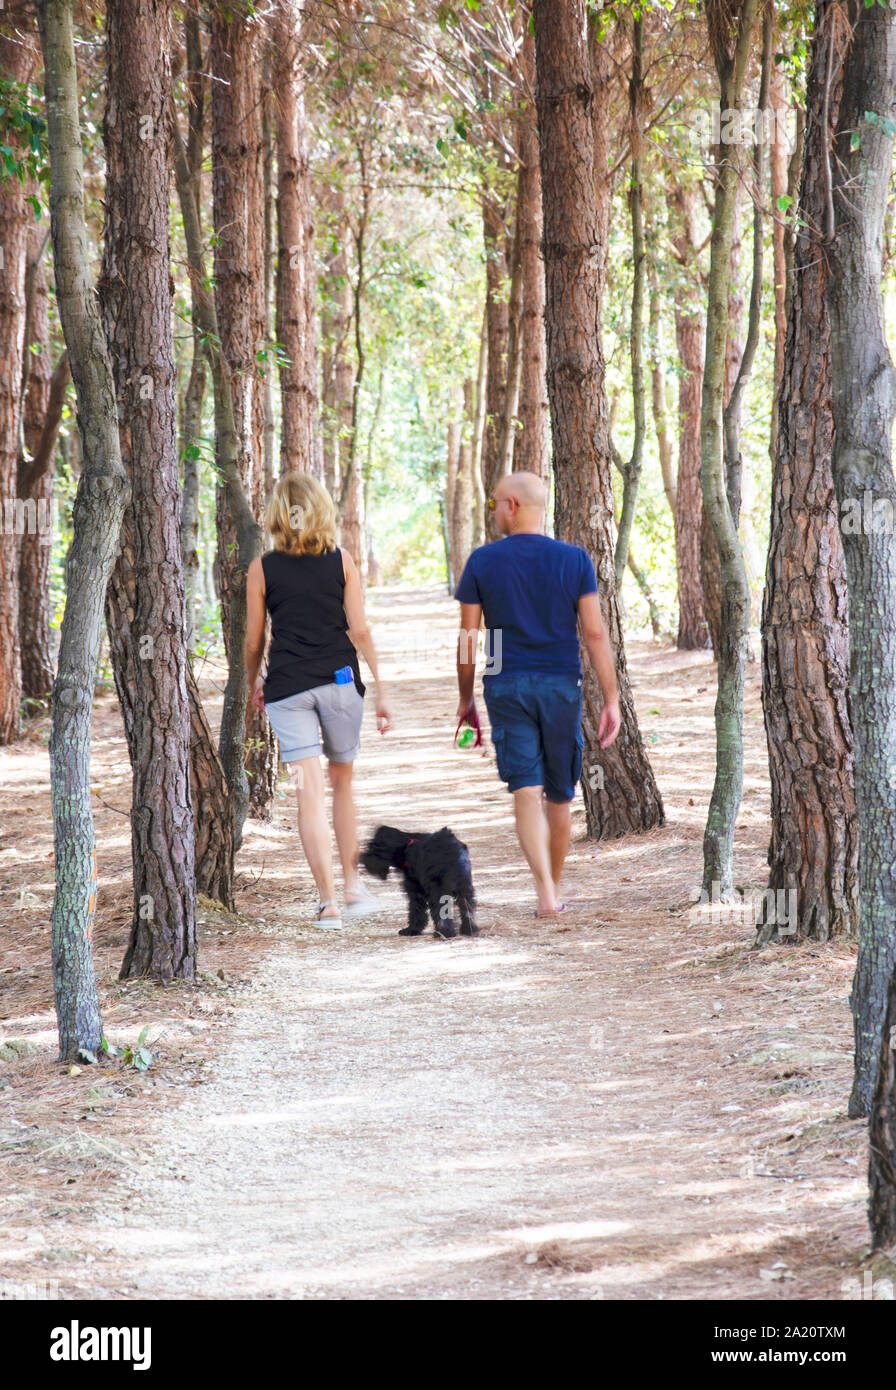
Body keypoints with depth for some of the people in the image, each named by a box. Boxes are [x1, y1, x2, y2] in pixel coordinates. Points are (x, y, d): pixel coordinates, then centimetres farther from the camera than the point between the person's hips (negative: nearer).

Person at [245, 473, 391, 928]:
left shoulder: (262, 569, 2)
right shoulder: (341, 561, 2)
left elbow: (254, 640, 7)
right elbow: (360, 630, -1)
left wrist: (253, 684, 24)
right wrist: (381, 689, 2)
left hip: (287, 686, -1)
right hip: (339, 680, 1)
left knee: (309, 793, -2)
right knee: (342, 781, 19)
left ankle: (328, 902, -7)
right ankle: (352, 885, 20)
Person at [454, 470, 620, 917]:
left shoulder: (482, 561, -2)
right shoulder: (574, 559, -1)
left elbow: (467, 638, 1)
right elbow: (595, 633, -5)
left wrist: (465, 697, 13)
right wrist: (611, 700, -2)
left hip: (506, 687, -1)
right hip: (561, 686, 1)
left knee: (526, 792, -5)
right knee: (559, 795, 14)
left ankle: (545, 891, -20)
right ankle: (554, 889, 25)